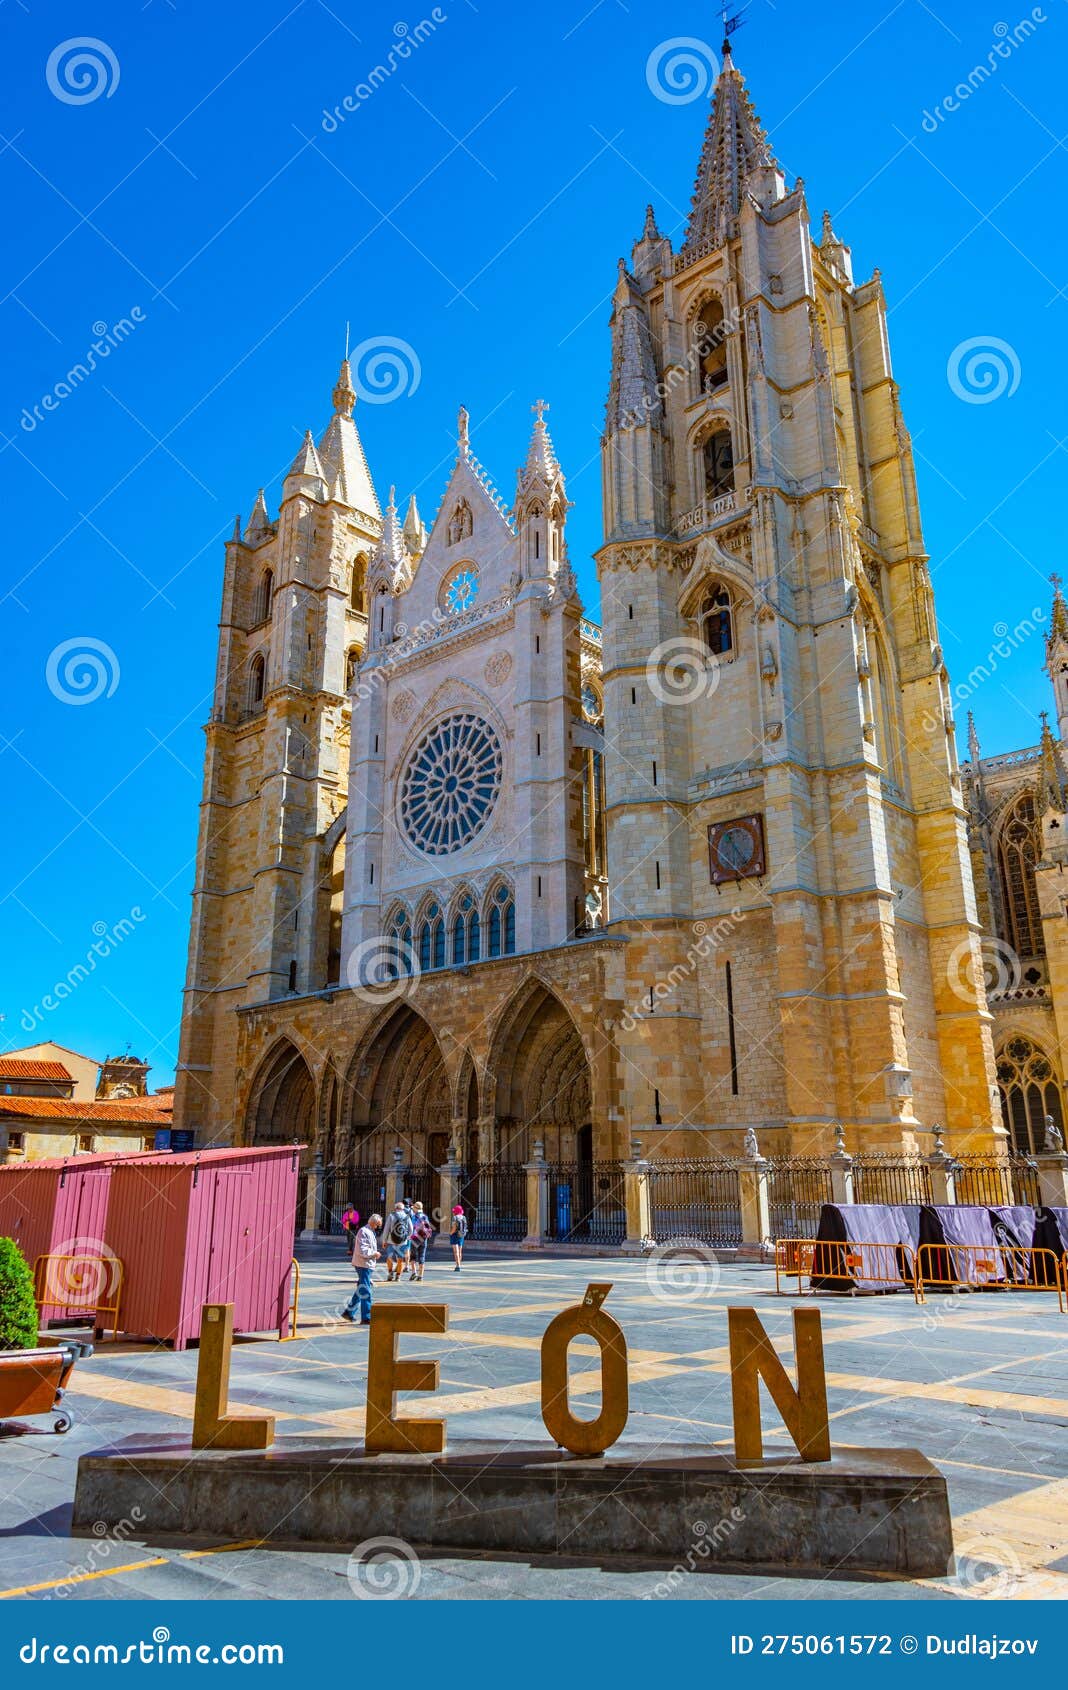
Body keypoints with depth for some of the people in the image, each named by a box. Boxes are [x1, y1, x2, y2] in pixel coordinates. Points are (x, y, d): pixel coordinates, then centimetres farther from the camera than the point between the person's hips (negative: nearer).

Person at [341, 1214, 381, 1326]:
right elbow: (362, 1250, -24)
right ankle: (366, 1318, -4)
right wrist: (374, 1254, -15)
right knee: (366, 1292, -7)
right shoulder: (364, 1232, -16)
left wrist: (375, 1253, 10)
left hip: (368, 1265, 10)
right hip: (363, 1265, -10)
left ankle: (348, 1312, 26)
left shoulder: (371, 1232, 17)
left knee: (361, 1290, 17)